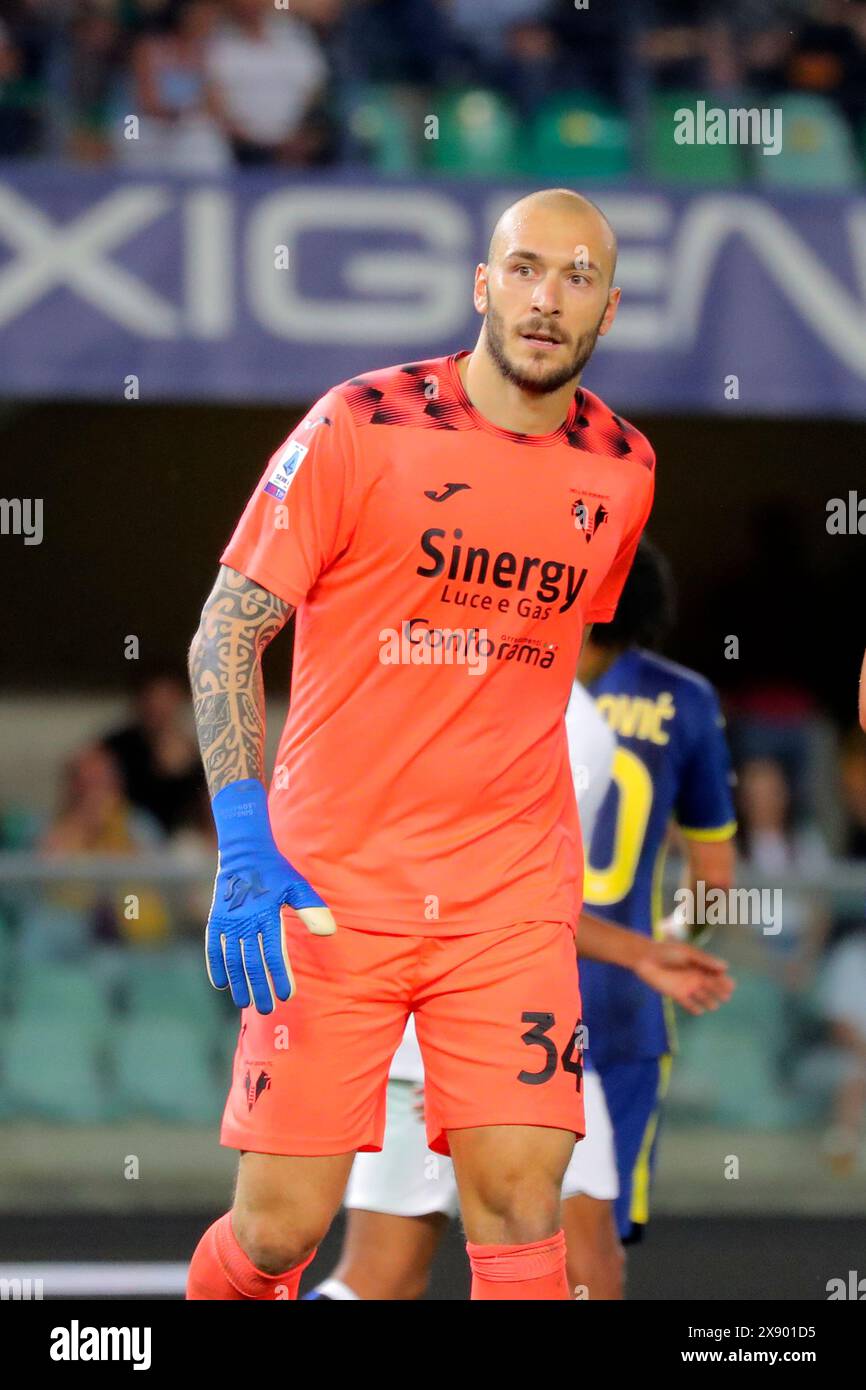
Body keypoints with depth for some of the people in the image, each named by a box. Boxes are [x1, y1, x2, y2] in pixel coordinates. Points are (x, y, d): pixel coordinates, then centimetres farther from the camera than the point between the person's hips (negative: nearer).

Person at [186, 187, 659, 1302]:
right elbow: (228, 630, -4)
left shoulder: (622, 469, 8)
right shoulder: (361, 426, -6)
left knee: (520, 1204, -9)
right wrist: (244, 847, -14)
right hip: (331, 880, -3)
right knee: (281, 1224, -3)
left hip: (514, 901, 3)